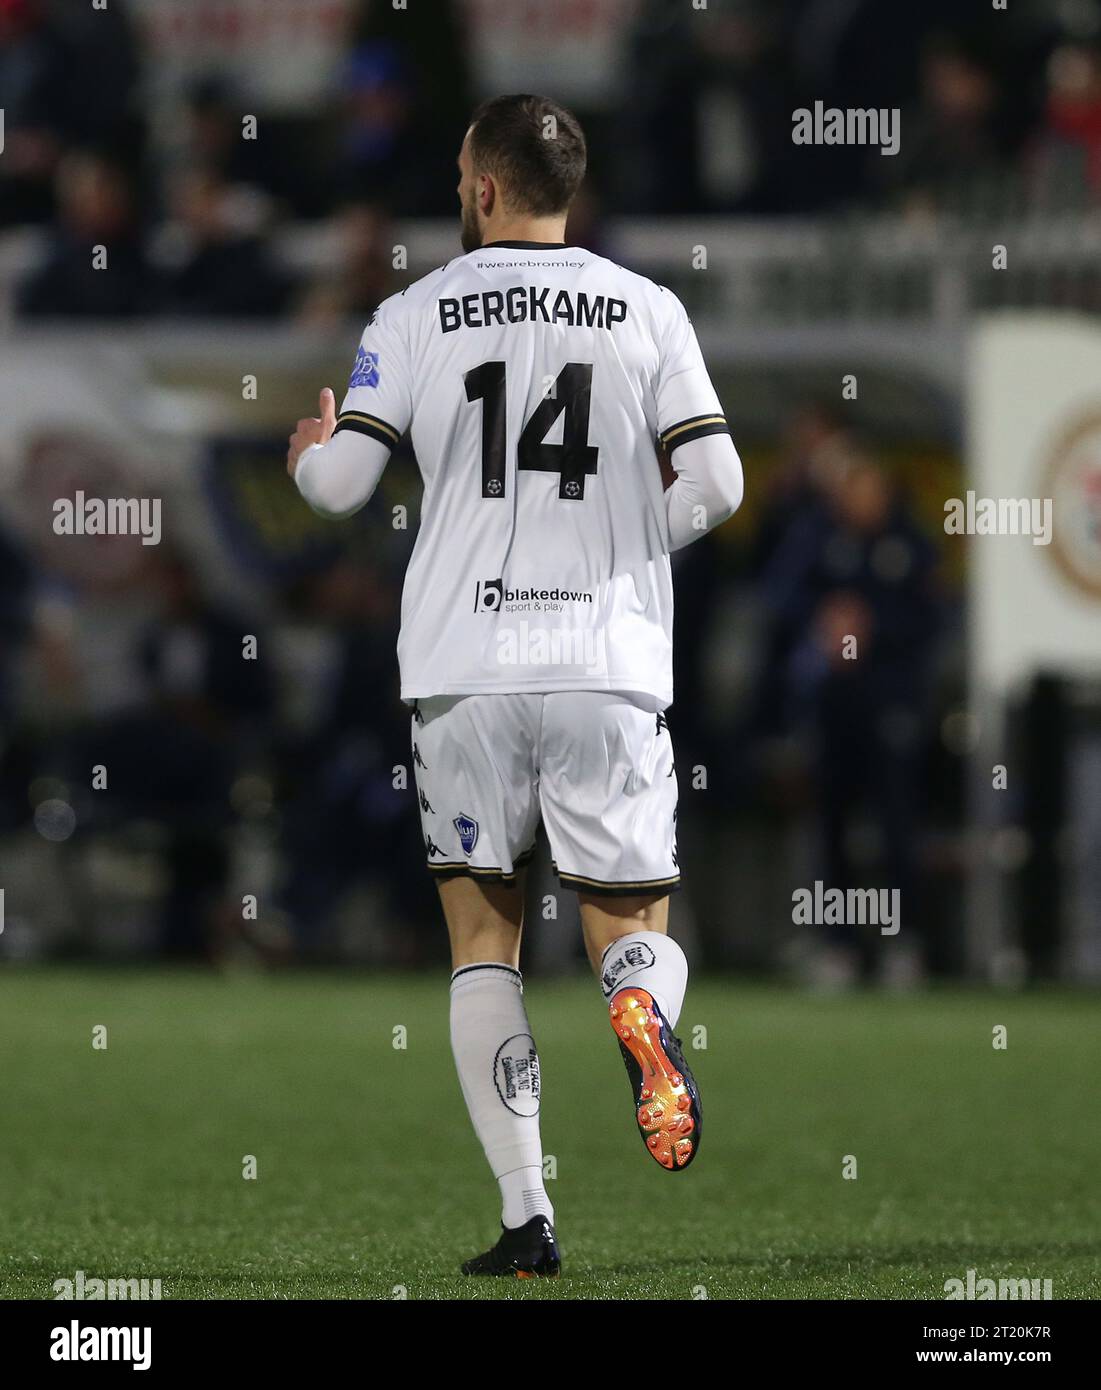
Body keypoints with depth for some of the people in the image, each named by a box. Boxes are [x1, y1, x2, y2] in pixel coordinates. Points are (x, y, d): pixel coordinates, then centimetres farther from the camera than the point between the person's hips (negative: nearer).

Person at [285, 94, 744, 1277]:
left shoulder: (416, 317, 1)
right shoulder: (646, 312, 4)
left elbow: (341, 482, -3)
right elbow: (714, 484, -1)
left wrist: (308, 455, 21)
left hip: (464, 664, 0)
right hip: (610, 663, 0)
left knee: (482, 937, 9)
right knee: (630, 924, 8)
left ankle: (526, 1215, -1)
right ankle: (642, 1007, -31)